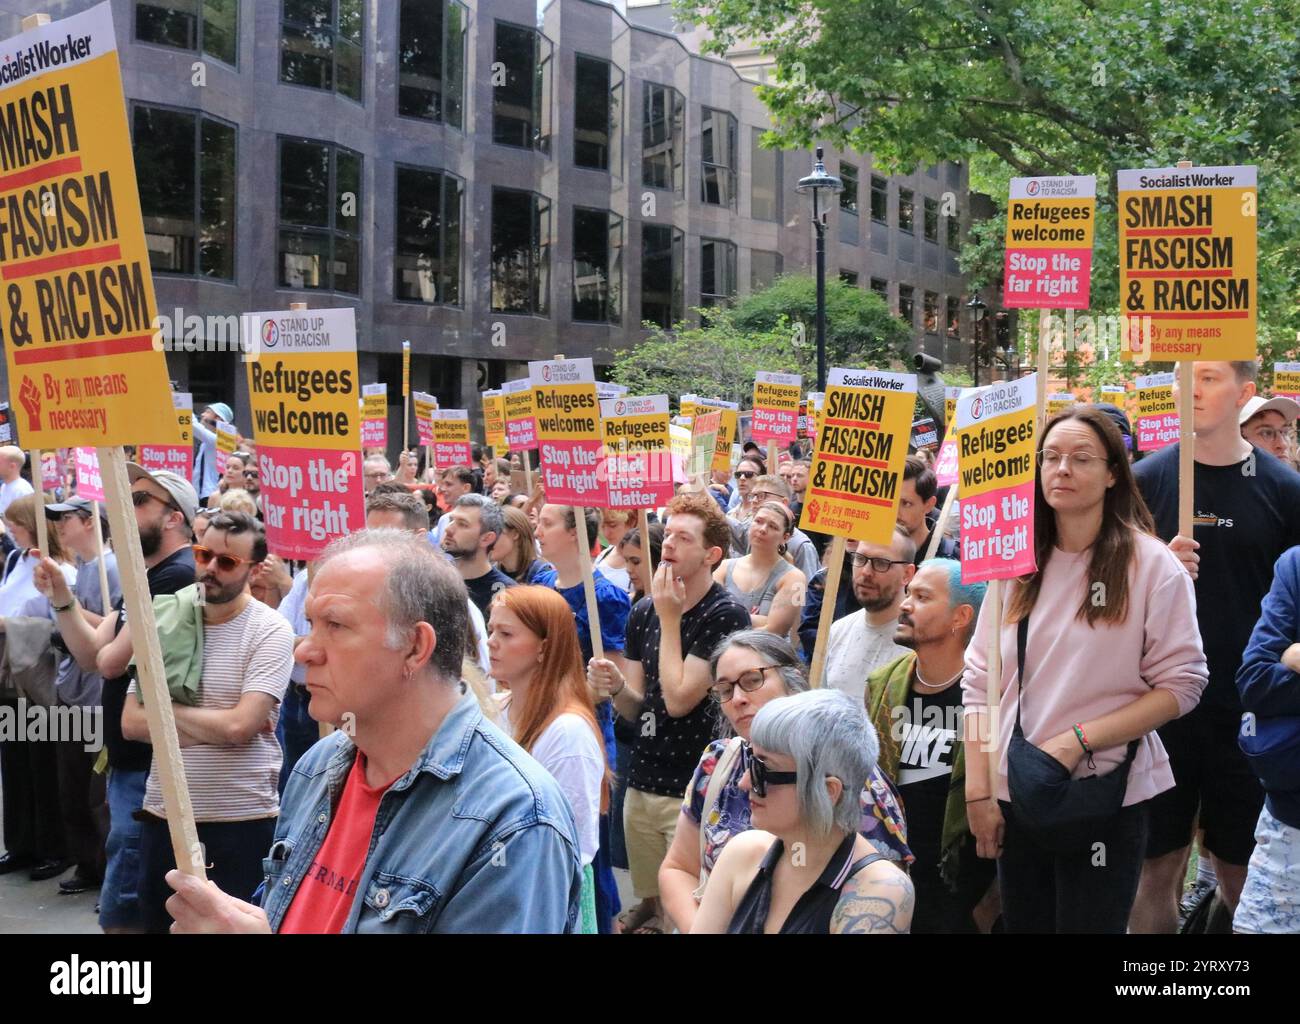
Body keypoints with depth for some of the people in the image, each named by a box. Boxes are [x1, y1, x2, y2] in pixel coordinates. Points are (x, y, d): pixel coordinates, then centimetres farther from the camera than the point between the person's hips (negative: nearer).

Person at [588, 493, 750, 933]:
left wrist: (670, 618, -12)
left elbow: (678, 699, -18)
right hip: (641, 785, 6)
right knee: (648, 903, 15)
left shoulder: (726, 615, -13)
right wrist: (615, 687, -11)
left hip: (695, 792, -6)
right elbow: (636, 709, 11)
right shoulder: (643, 611, 6)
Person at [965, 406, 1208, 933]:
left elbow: (1181, 684, -9)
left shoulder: (1151, 563, -6)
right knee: (1023, 923, 13)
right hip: (1016, 796, 4)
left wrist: (1078, 740, -17)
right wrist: (978, 790, -1)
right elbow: (979, 681, 5)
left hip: (1104, 800, -4)